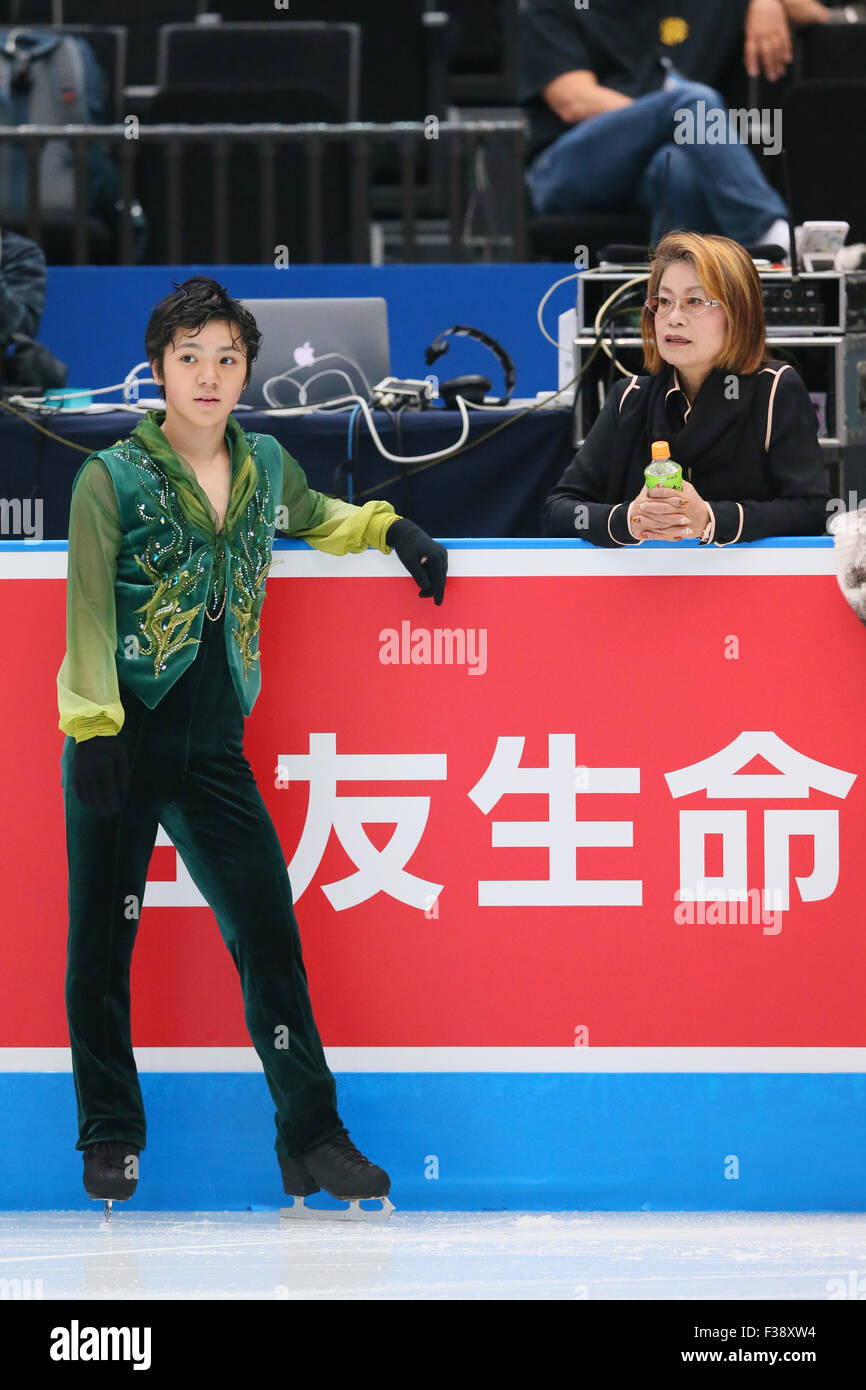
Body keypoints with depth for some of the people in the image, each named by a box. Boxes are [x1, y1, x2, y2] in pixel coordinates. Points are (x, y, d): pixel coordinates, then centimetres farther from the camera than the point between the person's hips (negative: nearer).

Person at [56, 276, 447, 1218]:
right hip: (123, 736, -4)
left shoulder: (265, 465, 10)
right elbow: (89, 609, -10)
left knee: (269, 934, -1)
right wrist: (93, 726, -20)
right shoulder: (112, 479, -5)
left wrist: (388, 530, 17)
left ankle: (312, 1140, 3)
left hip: (214, 743, 4)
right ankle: (110, 1137, 14)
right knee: (103, 939, 2)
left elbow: (308, 518, 33)